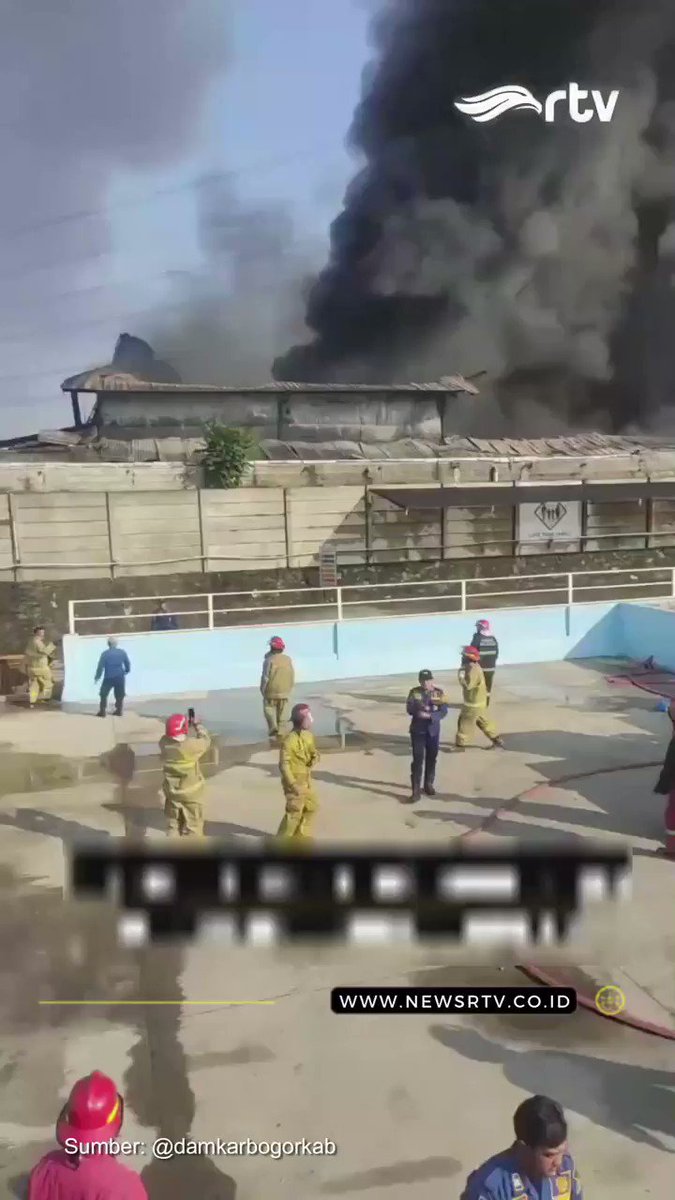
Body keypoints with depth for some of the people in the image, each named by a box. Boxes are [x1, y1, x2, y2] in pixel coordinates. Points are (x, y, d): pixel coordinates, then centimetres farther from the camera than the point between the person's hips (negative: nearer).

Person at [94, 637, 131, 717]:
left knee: (103, 694, 10)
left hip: (108, 678, -2)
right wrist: (126, 672, 28)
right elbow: (128, 665, 9)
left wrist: (97, 677, 5)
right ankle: (119, 711, 16)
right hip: (120, 677, 2)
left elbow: (100, 666, -6)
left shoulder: (105, 654, -7)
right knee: (120, 695, 16)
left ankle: (102, 711, 5)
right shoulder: (122, 652, 1)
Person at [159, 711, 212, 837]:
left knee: (173, 825, 18)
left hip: (171, 793, 5)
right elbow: (206, 740, -7)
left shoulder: (164, 743, -11)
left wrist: (188, 724, 8)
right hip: (191, 794, -5)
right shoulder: (192, 745, -27)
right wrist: (198, 725, 6)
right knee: (192, 828, 8)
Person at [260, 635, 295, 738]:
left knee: (269, 709, 9)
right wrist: (289, 688, 17)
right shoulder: (289, 660, -1)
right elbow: (292, 676, 5)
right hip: (285, 692, 4)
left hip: (271, 692, -4)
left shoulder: (269, 660, -17)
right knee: (282, 713, 14)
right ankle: (280, 730, 17)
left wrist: (263, 690, -2)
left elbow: (265, 678, -15)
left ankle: (273, 727, -8)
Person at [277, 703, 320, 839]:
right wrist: (293, 784, -26)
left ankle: (301, 836, 31)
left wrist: (314, 759, -11)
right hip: (294, 781, -9)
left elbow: (315, 753, 15)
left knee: (312, 807, 16)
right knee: (295, 812, -5)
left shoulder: (309, 735, 3)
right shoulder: (290, 740, -23)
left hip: (306, 780, 9)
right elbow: (283, 764, -23)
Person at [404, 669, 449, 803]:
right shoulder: (414, 692, -3)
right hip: (418, 731, -2)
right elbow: (409, 709, -11)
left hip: (433, 731, 2)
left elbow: (443, 711, -12)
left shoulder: (439, 692, -3)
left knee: (431, 759, 14)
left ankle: (429, 785, 33)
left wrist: (430, 715, -27)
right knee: (418, 760, -6)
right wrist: (421, 708, -28)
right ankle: (416, 791, -5)